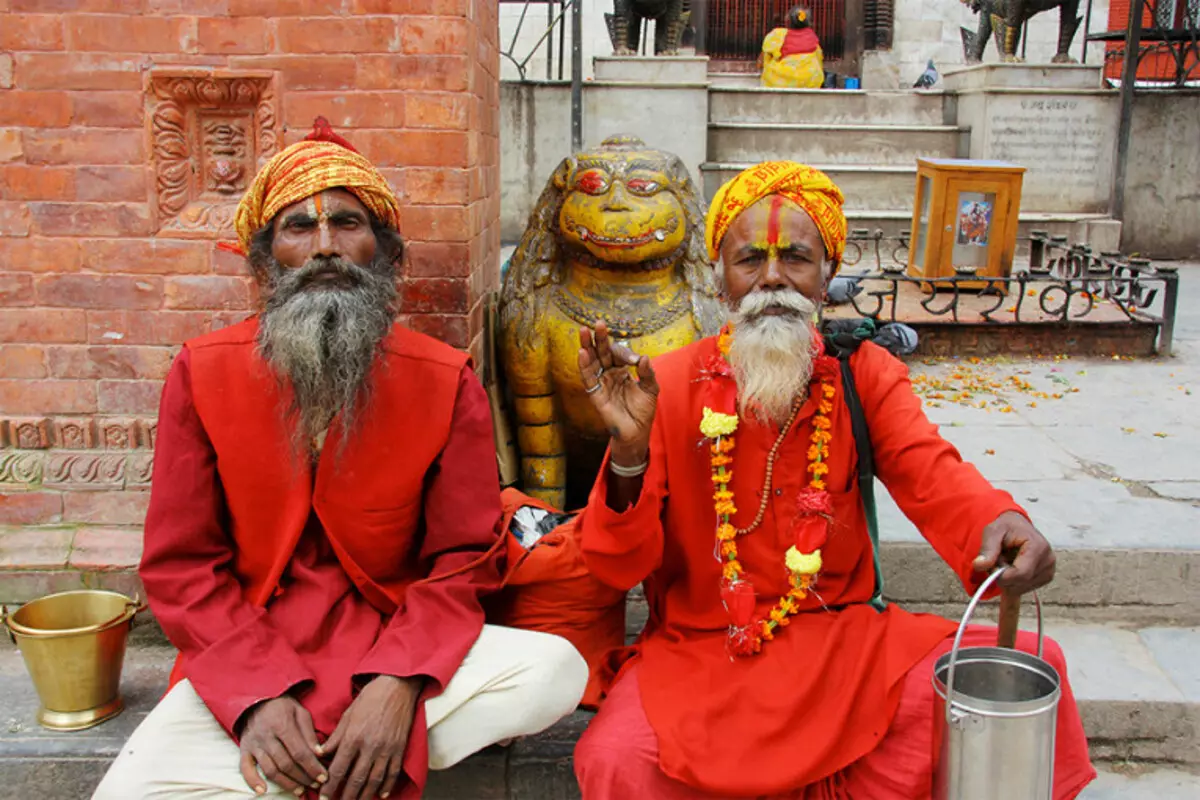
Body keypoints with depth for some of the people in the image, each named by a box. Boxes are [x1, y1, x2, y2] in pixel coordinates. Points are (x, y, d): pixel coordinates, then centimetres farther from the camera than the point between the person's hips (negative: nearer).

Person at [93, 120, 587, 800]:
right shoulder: (203, 373, -1)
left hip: (396, 650, 1)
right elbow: (181, 565, -1)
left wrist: (398, 684, -21)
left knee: (556, 669, -26)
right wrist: (259, 693, -17)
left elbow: (464, 560, -3)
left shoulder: (447, 381, -4)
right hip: (245, 662, -1)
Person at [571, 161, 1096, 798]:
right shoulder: (667, 385, -6)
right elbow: (617, 568, -9)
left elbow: (929, 471, -12)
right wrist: (630, 449, -28)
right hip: (699, 651, -1)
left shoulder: (865, 373, 3)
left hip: (845, 635, 2)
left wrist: (998, 521, -35)